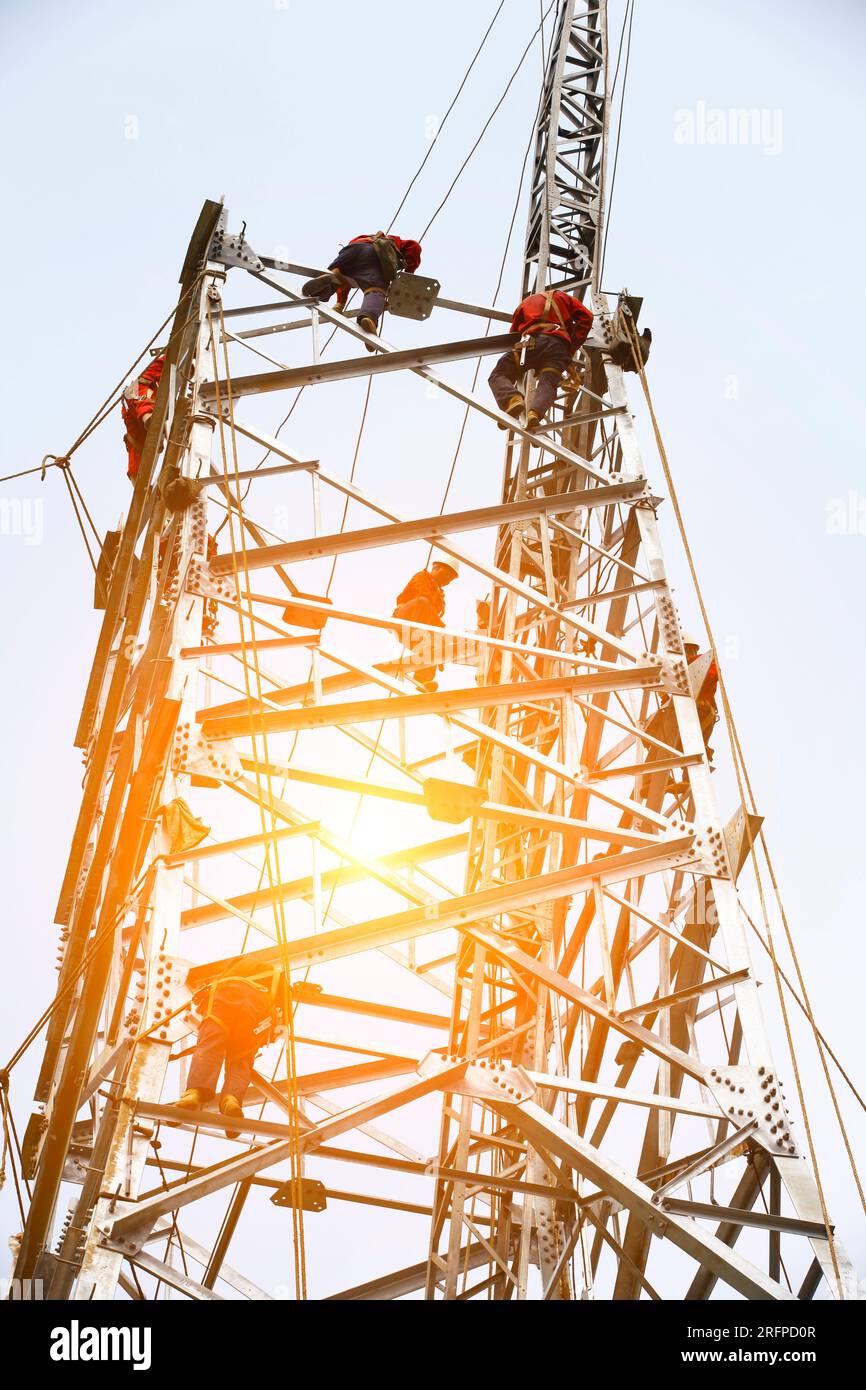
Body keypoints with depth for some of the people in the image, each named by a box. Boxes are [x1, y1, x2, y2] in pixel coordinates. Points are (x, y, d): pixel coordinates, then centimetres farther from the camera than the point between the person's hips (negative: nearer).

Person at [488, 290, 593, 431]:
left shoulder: (525, 303, 35)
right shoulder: (561, 297, 32)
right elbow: (586, 318, 18)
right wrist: (572, 347, 18)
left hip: (531, 342, 0)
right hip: (560, 346, 0)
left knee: (498, 375, 3)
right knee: (548, 384, -10)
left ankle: (513, 400, -30)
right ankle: (534, 412, -44)